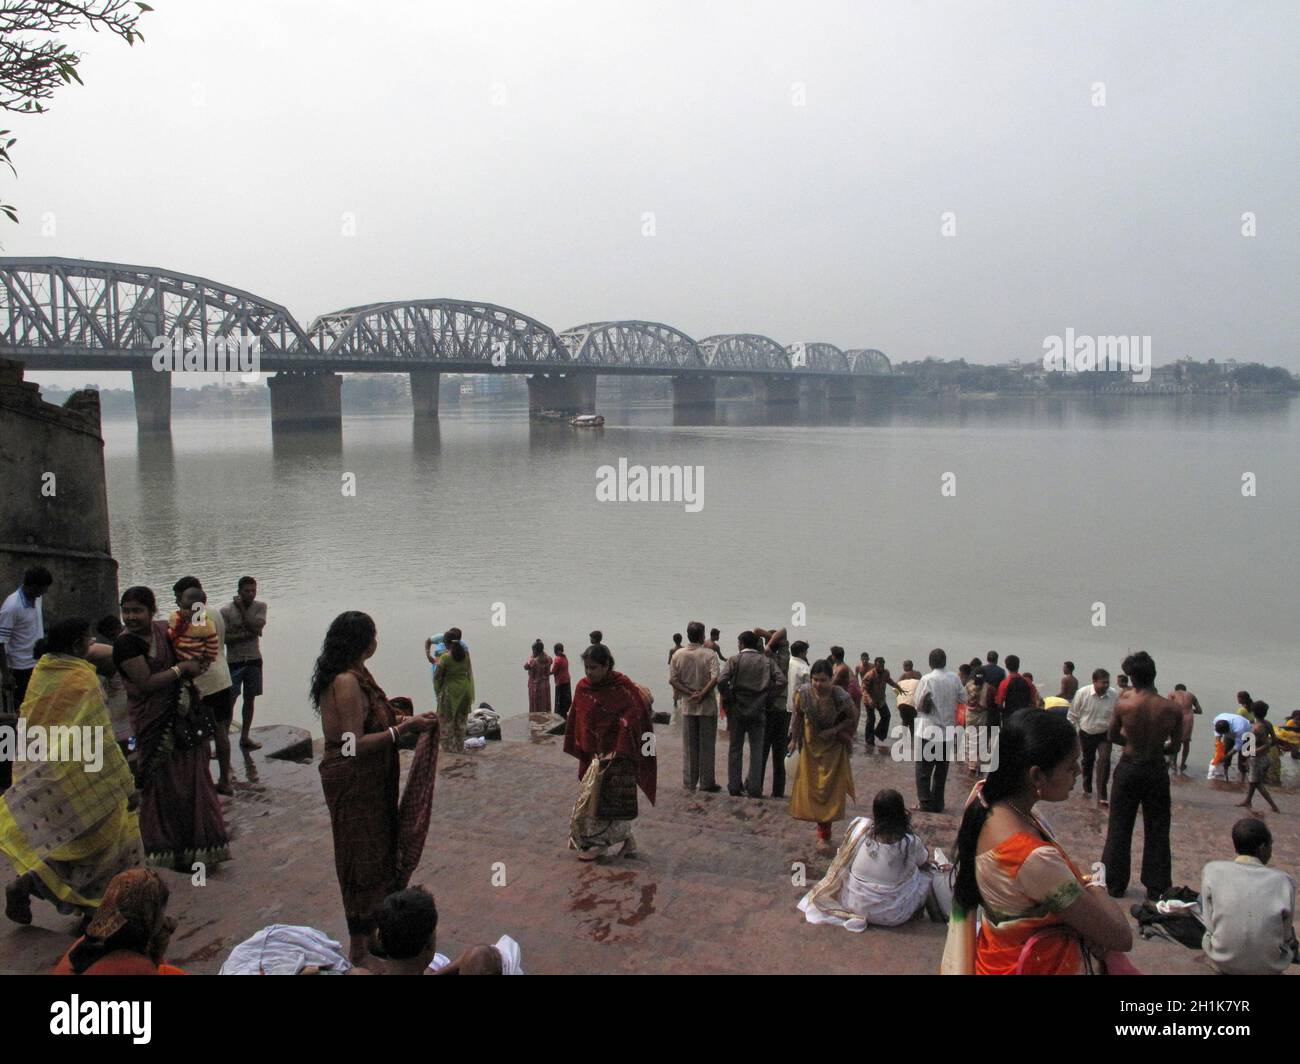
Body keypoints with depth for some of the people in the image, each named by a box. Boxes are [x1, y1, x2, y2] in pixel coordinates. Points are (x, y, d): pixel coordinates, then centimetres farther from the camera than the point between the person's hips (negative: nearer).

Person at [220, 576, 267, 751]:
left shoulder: (260, 606, 0)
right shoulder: (226, 610, -10)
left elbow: (256, 627, -15)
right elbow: (224, 638, -14)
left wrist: (242, 608, -13)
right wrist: (248, 634, -19)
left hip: (254, 660, 3)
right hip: (234, 661, -3)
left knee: (250, 699, 12)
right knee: (229, 702, -3)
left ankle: (245, 736, 24)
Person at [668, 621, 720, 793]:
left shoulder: (678, 655, 0)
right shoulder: (709, 654, -10)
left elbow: (672, 680, -4)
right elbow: (715, 678, -21)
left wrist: (690, 693, -7)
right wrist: (702, 694, -14)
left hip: (687, 706, 3)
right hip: (707, 706, -3)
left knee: (689, 746, 11)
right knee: (707, 746, 6)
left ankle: (689, 782, 14)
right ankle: (706, 783, 9)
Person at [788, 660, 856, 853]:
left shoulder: (841, 697, -27)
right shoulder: (803, 693, -20)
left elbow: (853, 718, -10)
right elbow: (798, 716, -1)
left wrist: (834, 730, -23)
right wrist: (794, 740, 4)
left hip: (833, 746, -3)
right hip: (811, 743, 3)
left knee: (829, 789, -1)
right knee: (810, 786, 6)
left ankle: (824, 836, 11)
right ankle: (823, 833, 24)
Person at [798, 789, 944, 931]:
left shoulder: (860, 827, -19)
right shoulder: (911, 842, -22)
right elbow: (924, 862, 0)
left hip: (857, 906, 2)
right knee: (928, 872, 20)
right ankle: (938, 921, 34)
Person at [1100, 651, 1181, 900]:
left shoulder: (1123, 703, -16)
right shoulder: (1172, 709, -13)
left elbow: (1112, 737, -3)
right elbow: (1176, 743, 2)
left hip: (1128, 768, -1)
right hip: (1156, 770, 1)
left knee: (1119, 828, 12)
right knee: (1156, 831, 14)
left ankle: (1115, 884, 19)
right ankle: (1156, 887, 20)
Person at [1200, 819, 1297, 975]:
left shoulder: (1212, 871, -15)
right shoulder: (1283, 881, -16)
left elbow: (1210, 925, -8)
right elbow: (1285, 936, -4)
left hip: (1222, 960, -2)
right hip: (1270, 967, 2)